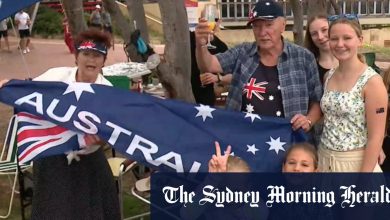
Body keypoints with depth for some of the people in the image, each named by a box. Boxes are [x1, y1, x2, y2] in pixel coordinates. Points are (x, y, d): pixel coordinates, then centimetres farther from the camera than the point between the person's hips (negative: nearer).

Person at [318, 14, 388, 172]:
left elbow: (376, 137, -16)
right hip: (324, 158, 6)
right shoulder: (328, 76, 3)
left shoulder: (372, 81, -15)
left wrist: (365, 172, -17)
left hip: (355, 162, -6)